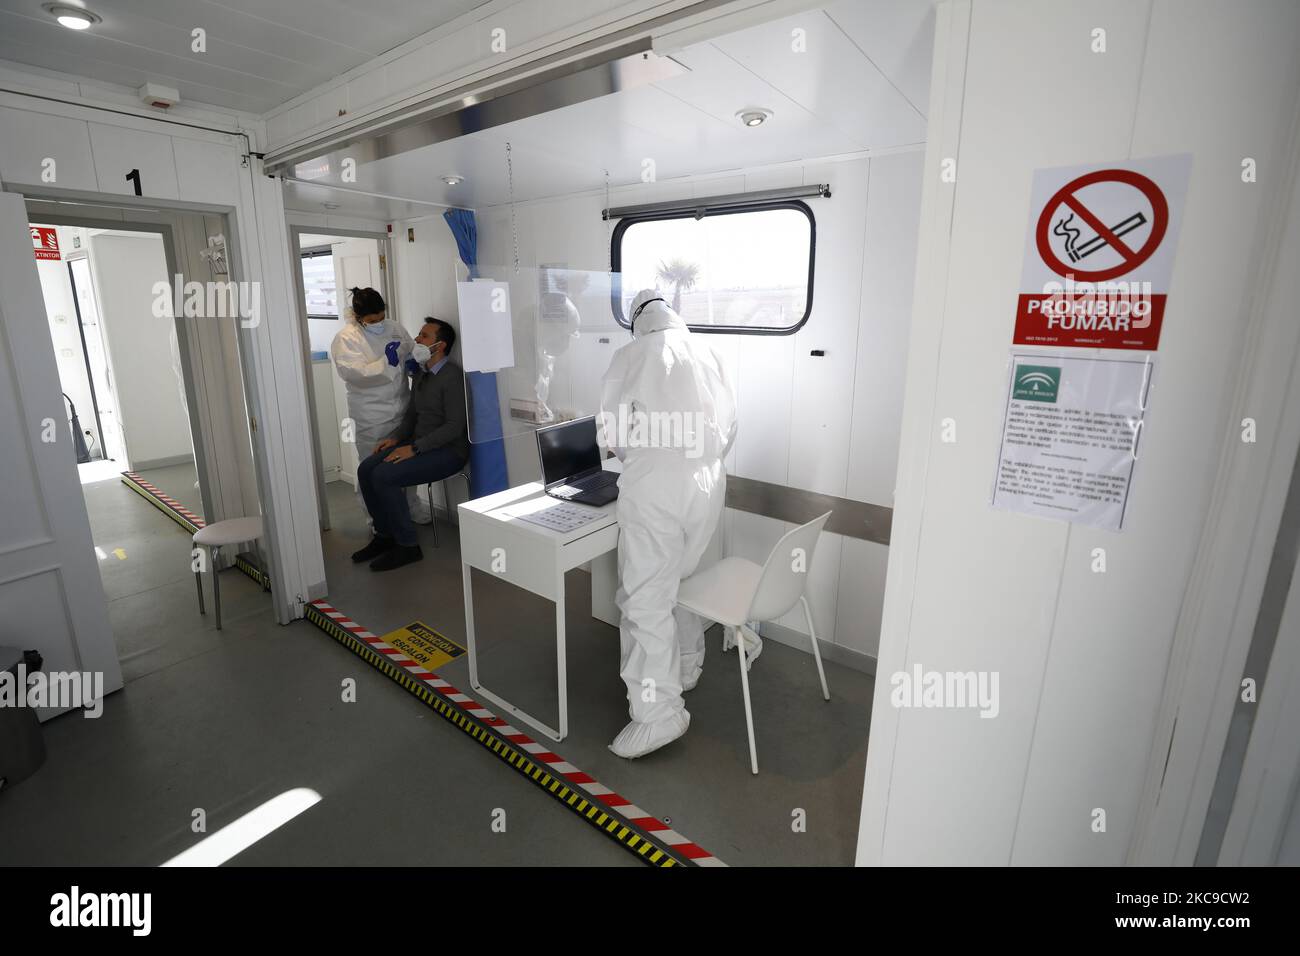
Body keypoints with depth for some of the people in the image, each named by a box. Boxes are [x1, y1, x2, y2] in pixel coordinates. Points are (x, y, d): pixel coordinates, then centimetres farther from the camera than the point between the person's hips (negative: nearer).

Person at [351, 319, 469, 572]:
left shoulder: (452, 376, -14)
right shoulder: (420, 374, 15)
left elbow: (455, 426, -20)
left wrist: (414, 448, -22)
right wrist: (395, 438, 3)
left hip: (448, 450, -9)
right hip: (419, 445, 9)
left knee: (384, 476, -23)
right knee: (366, 470, -5)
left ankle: (407, 546, -11)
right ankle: (385, 535, 9)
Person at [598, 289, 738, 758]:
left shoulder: (630, 355, 1)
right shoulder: (707, 354, 12)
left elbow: (612, 430, 2)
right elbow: (728, 426, 15)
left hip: (654, 485, -5)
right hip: (707, 482, 5)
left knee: (647, 598, 1)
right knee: (684, 581, 22)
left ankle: (658, 712, 3)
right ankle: (686, 669, 39)